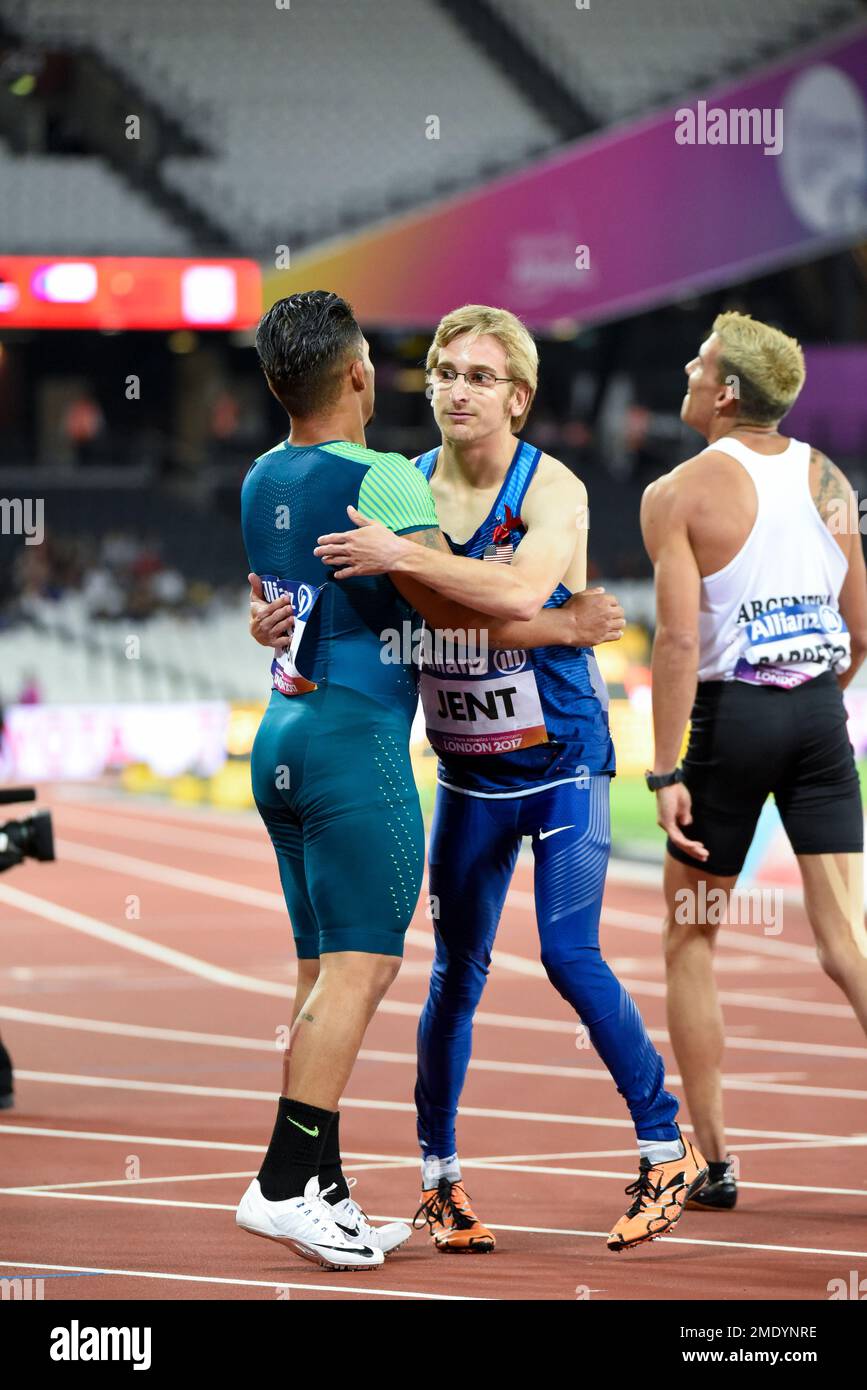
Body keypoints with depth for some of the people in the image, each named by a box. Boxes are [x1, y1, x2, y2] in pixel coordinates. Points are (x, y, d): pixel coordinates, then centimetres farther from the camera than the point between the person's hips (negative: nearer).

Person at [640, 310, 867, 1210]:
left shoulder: (680, 494, -8)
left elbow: (679, 640, -17)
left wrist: (665, 774, -15)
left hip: (732, 715, -4)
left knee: (689, 940, 12)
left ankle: (711, 1161, 14)